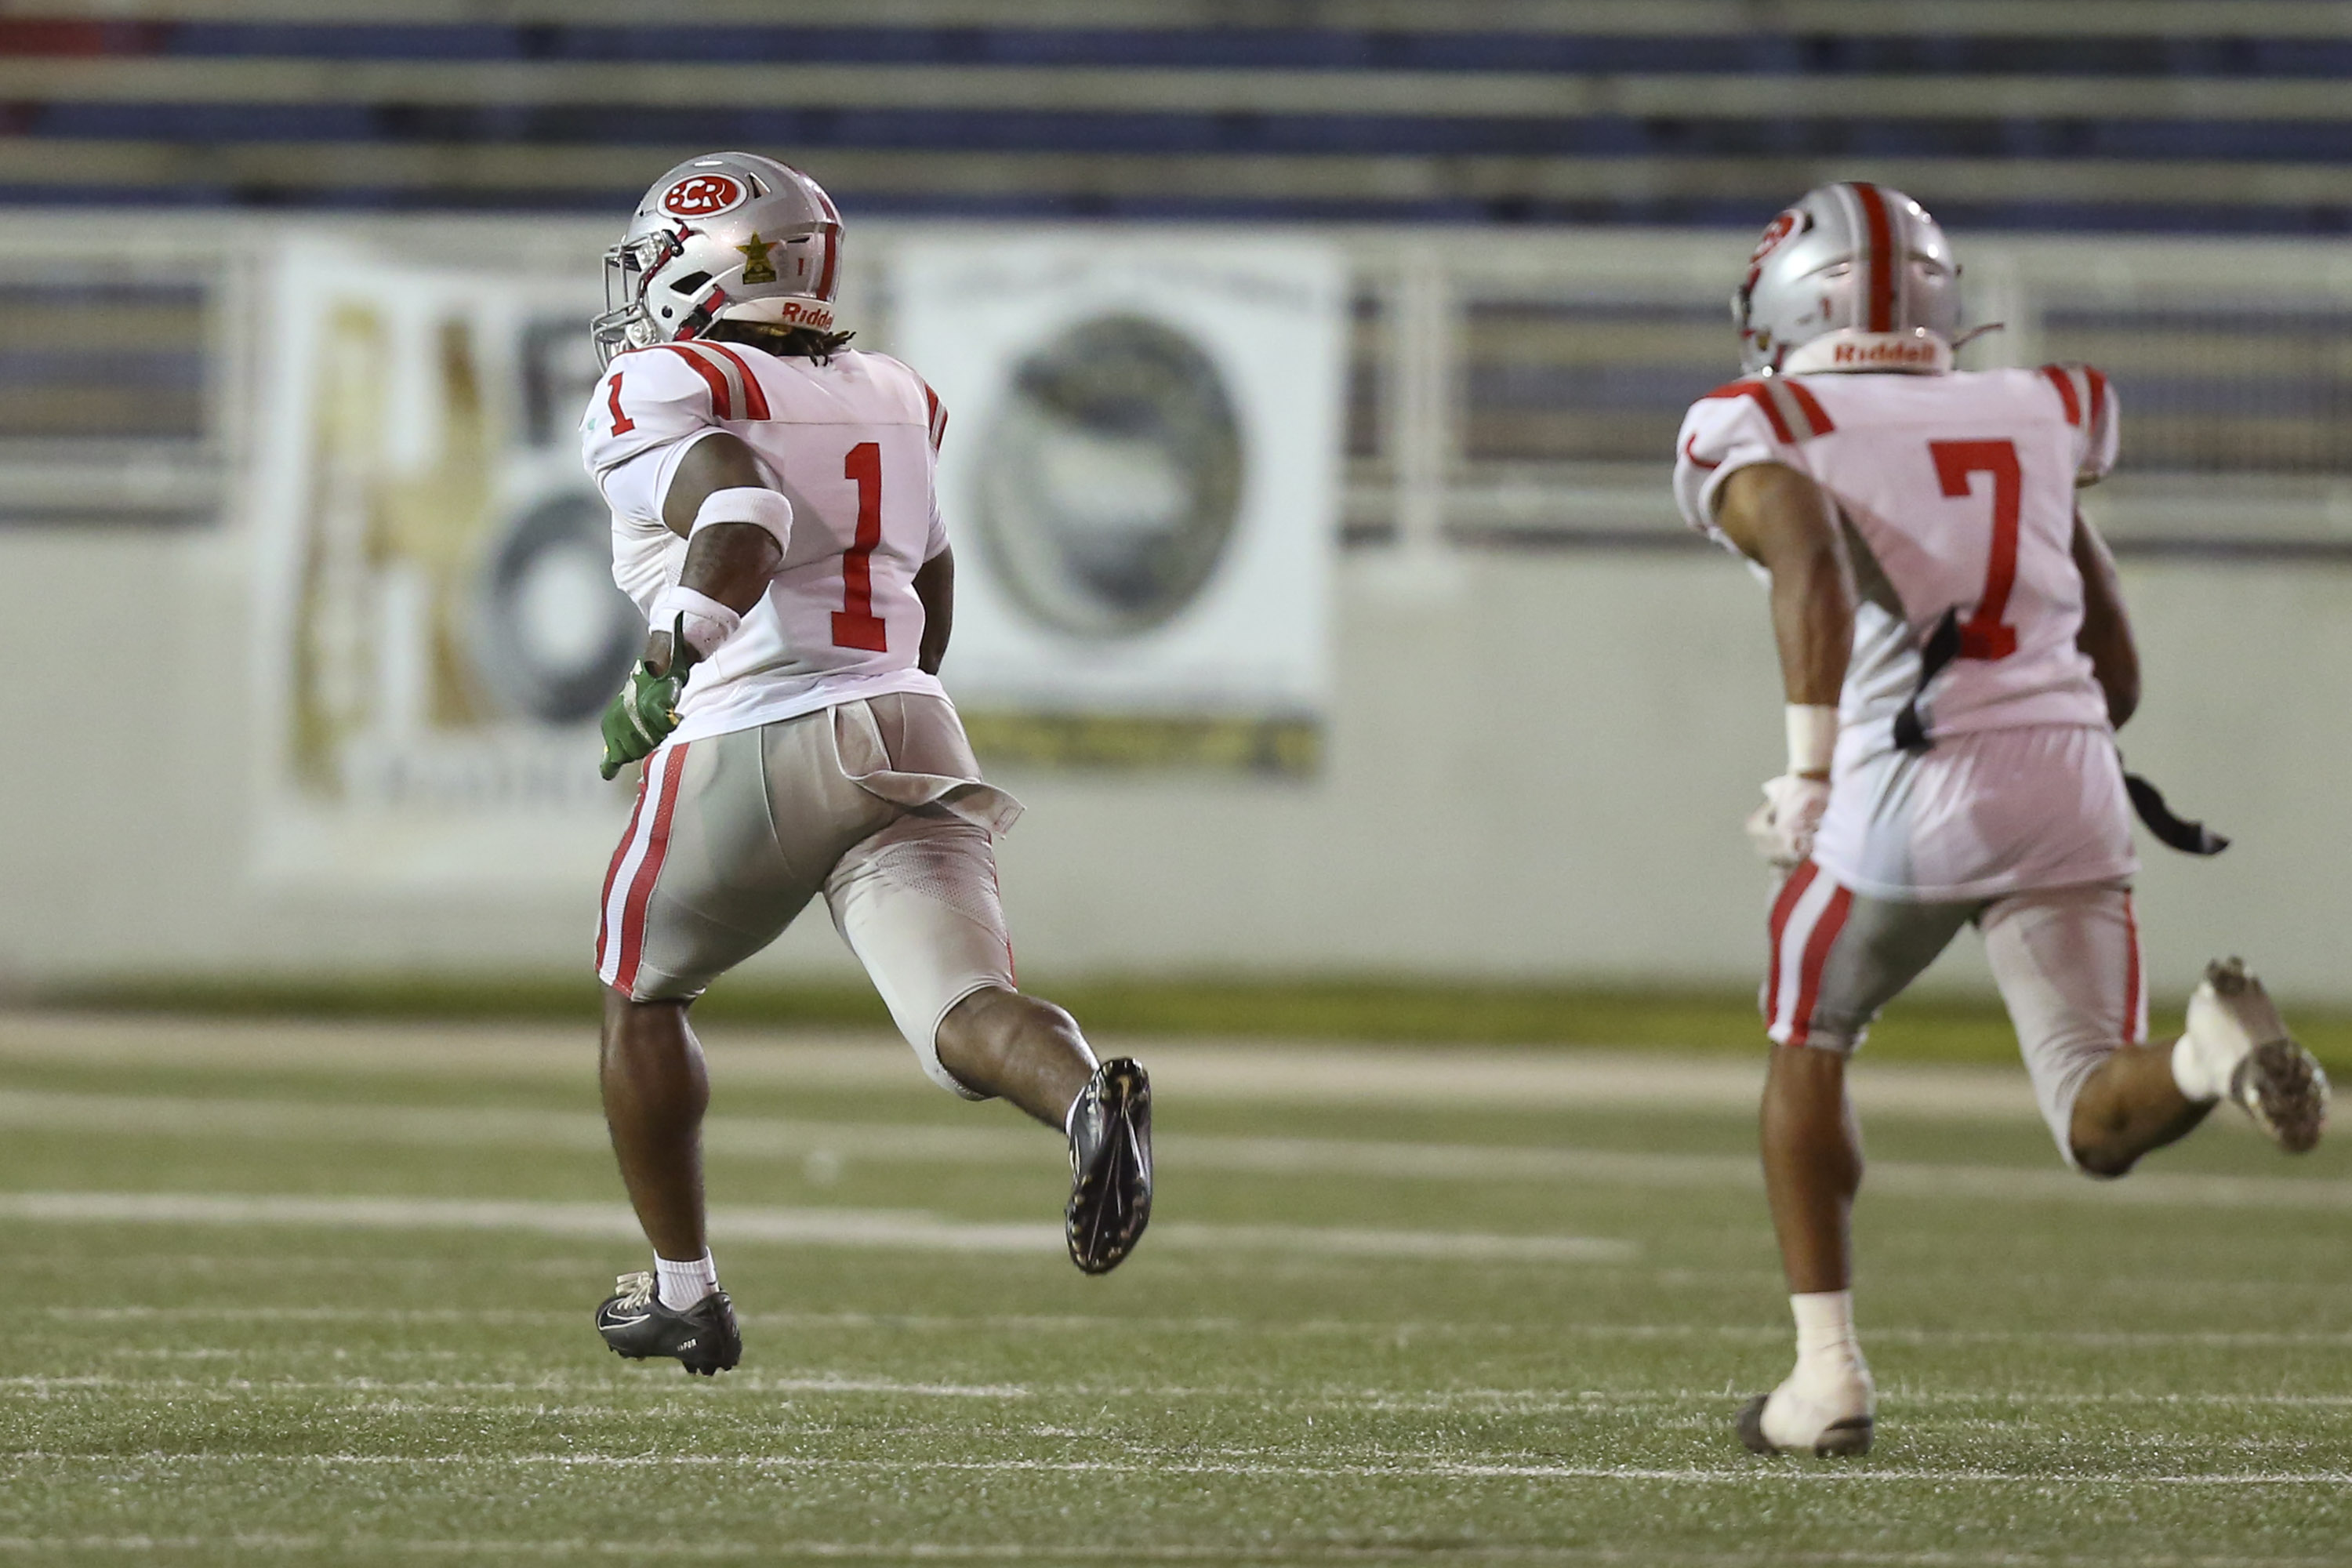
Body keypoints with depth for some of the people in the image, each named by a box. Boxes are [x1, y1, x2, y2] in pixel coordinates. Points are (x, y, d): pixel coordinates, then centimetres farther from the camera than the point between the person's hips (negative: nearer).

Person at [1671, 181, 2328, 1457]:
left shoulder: (1765, 441, 6)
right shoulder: (2030, 424, 21)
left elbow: (1813, 565, -18)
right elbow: (2116, 673, 23)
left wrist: (1812, 767, -20)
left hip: (1910, 792, -3)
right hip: (2072, 777, 3)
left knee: (1809, 1048, 22)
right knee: (2099, 1125, 4)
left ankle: (1828, 1370, 17)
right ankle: (2214, 1051, -31)